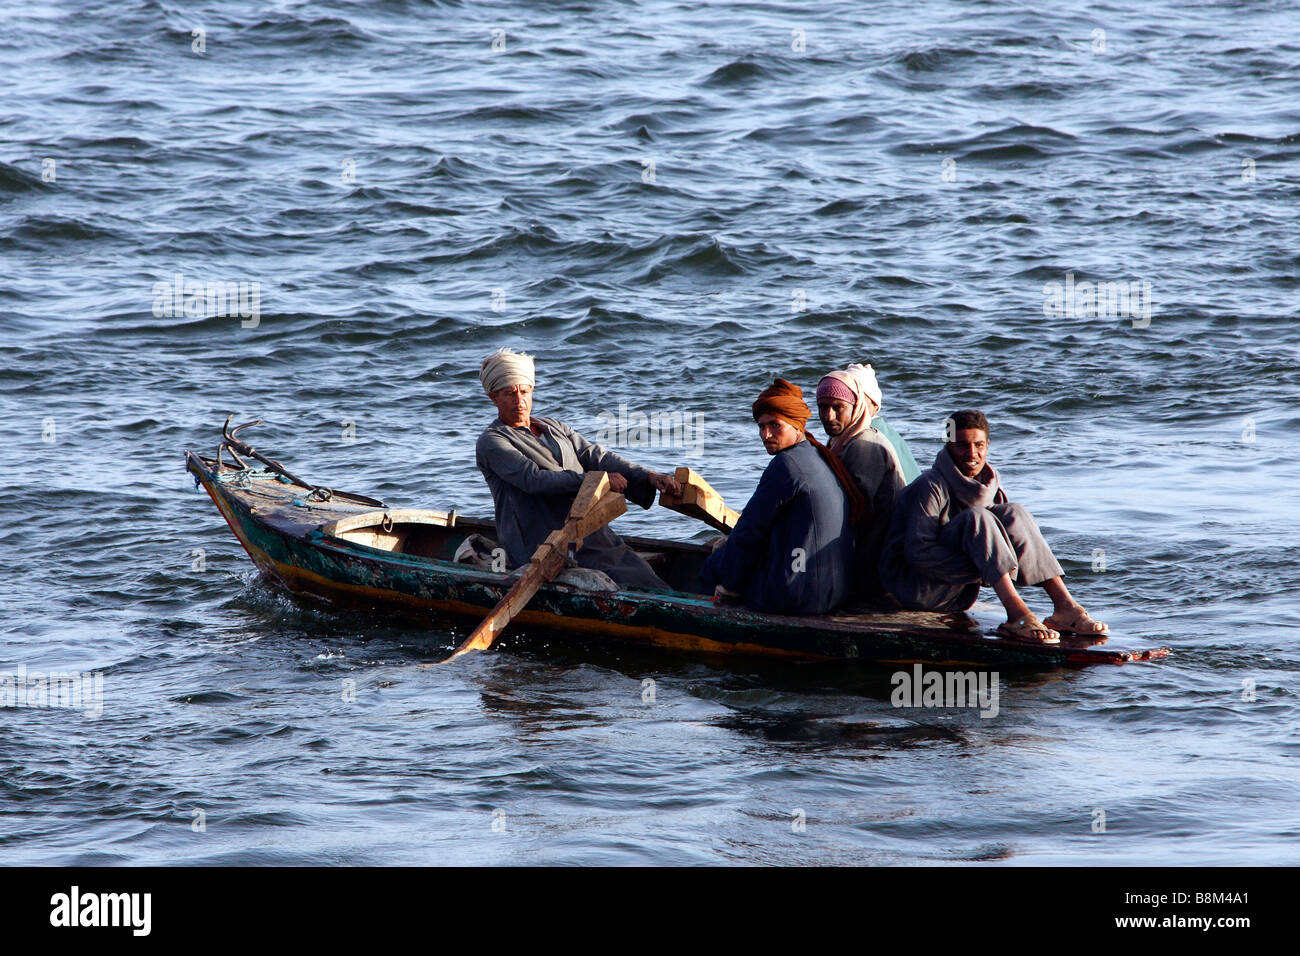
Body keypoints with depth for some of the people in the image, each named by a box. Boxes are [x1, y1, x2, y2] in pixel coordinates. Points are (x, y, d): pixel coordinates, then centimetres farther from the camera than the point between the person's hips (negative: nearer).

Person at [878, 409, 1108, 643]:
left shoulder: (990, 487, 8)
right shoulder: (931, 487, -15)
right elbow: (917, 552, -23)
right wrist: (981, 569, -28)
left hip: (959, 595, 7)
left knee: (1011, 514, -8)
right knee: (975, 518, -28)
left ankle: (1064, 605, -21)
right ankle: (1016, 613, -43)